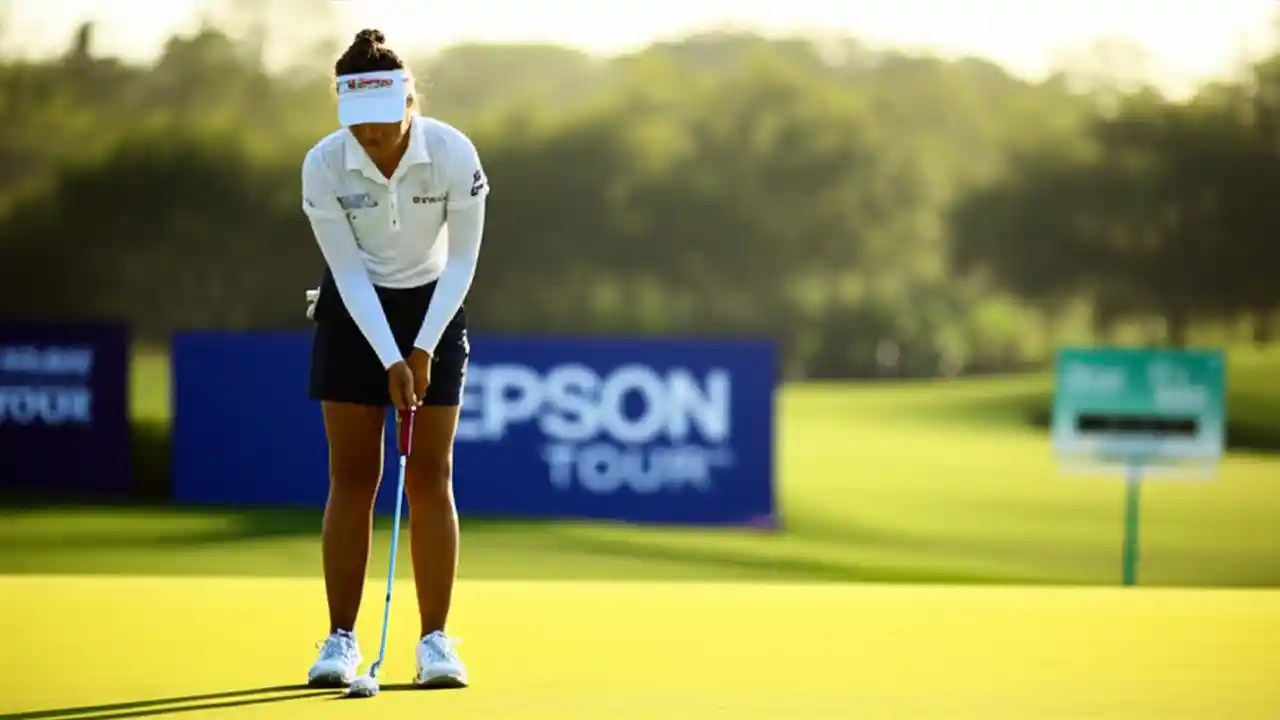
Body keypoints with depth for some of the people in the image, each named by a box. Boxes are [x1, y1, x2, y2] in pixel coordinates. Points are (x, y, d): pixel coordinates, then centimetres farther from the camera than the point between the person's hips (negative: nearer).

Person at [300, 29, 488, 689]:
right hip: (353, 314, 0)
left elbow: (461, 261, -12)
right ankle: (340, 639, 1)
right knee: (352, 476, -3)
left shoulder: (454, 155, -21)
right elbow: (350, 272, -16)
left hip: (434, 309, 0)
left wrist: (424, 348, -18)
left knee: (430, 477, -3)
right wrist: (390, 361, -22)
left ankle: (435, 640, 1)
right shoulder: (323, 166, -21)